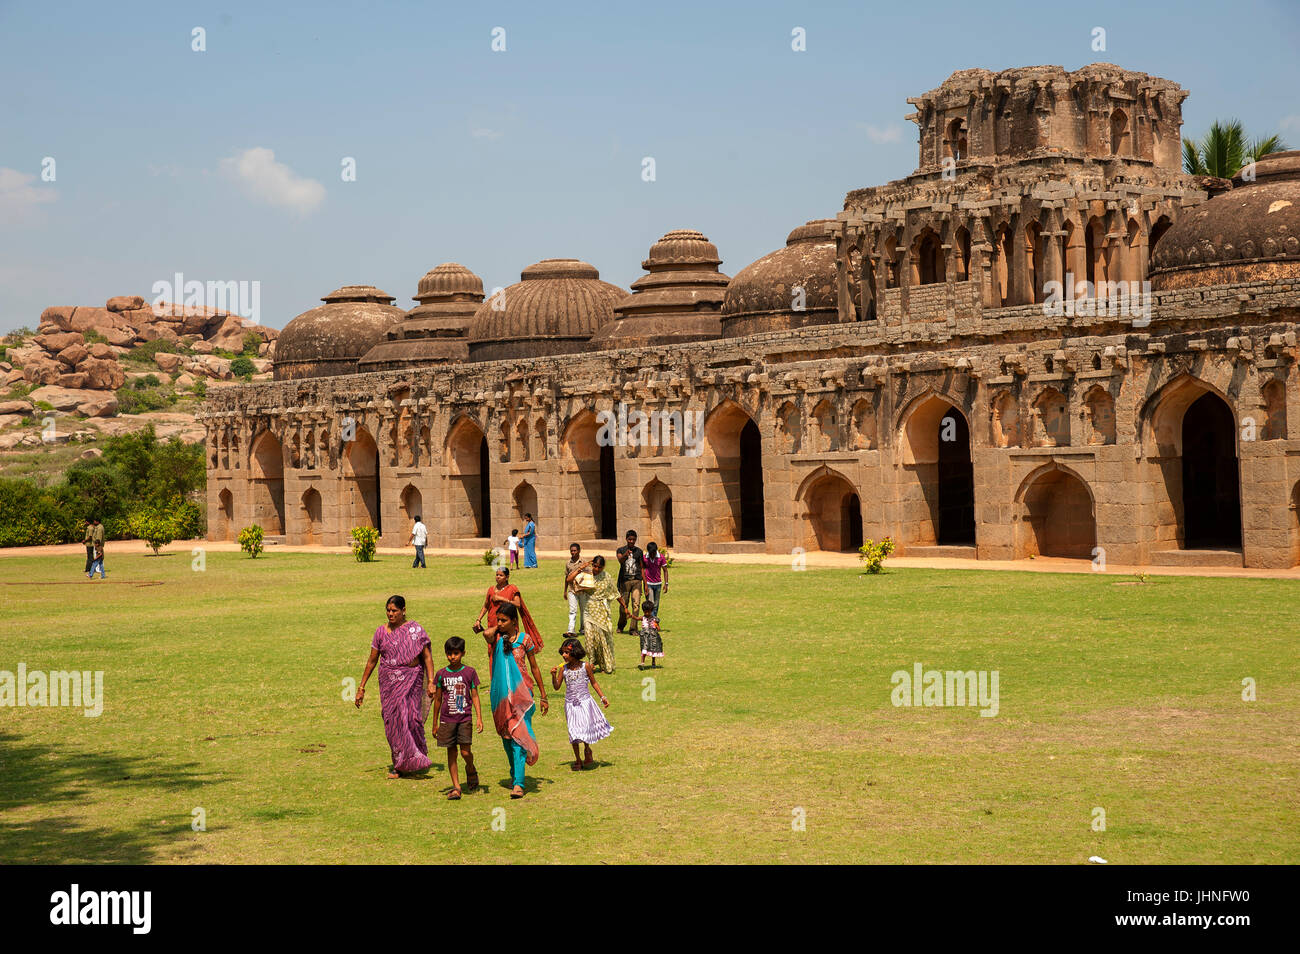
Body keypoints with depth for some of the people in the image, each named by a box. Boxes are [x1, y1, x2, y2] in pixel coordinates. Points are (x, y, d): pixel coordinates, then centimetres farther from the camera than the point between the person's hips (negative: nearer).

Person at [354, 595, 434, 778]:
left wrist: (431, 681, -11)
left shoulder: (415, 629, -1)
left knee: (411, 716, -11)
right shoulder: (381, 632, 5)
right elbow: (372, 661, 10)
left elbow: (427, 657, -1)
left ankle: (417, 756, 10)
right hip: (389, 681, 2)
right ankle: (400, 764, 8)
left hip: (411, 679, -2)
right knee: (392, 720, -1)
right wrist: (361, 687, 9)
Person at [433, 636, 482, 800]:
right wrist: (435, 723, 12)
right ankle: (456, 787, 8)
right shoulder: (442, 674, 4)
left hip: (464, 718, -2)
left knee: (465, 752, -9)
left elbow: (475, 696, 3)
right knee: (451, 753, 2)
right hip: (447, 719, 2)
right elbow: (438, 699, 10)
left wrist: (479, 717, -6)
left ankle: (471, 770, 25)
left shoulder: (469, 672, 0)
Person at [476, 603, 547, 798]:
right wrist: (489, 628, -3)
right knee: (505, 735, 13)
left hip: (520, 692, -3)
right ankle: (514, 772, 35)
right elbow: (487, 633, -25)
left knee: (518, 736, -12)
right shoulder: (496, 638, 1)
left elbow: (534, 668, 7)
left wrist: (543, 696, 9)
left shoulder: (524, 639, -1)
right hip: (500, 694, 3)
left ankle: (518, 783, -17)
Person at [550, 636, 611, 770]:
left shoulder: (585, 666, -5)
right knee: (573, 732, 4)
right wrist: (553, 675, -15)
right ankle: (577, 760, 16)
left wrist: (603, 697, 0)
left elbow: (593, 683, 4)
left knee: (586, 728, -4)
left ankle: (587, 752, 24)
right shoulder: (564, 669, -1)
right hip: (570, 703, 2)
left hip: (584, 702, -2)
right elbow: (556, 687, 3)